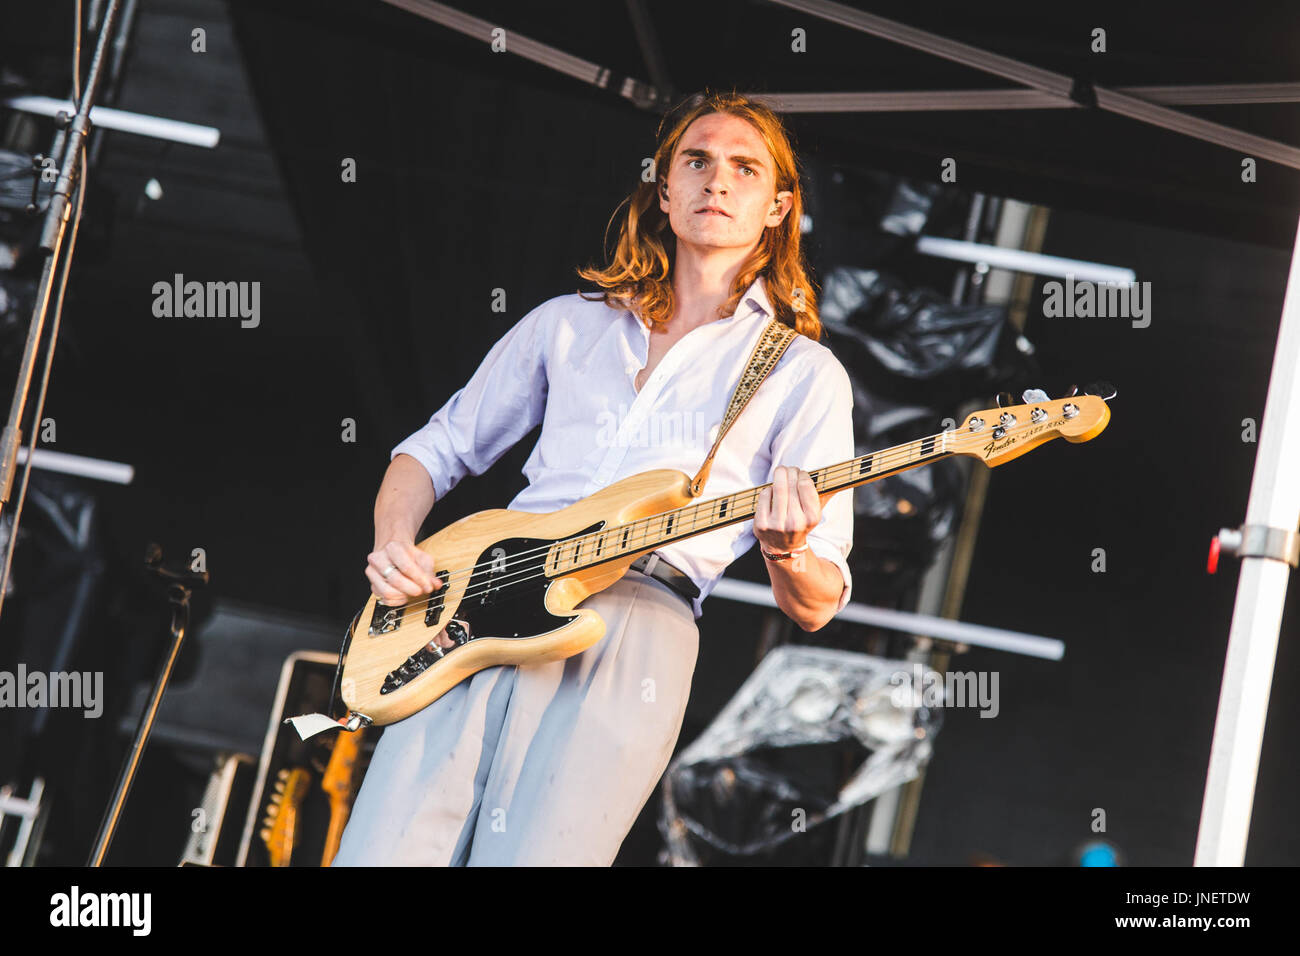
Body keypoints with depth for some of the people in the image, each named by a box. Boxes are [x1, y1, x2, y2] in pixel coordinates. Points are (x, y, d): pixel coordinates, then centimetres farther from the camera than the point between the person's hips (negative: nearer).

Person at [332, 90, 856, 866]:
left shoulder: (804, 374, 12)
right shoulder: (568, 325, 23)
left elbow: (815, 608, 9)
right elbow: (435, 450, 26)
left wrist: (786, 552, -15)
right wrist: (395, 543, 6)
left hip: (640, 622, -2)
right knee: (379, 856, -14)